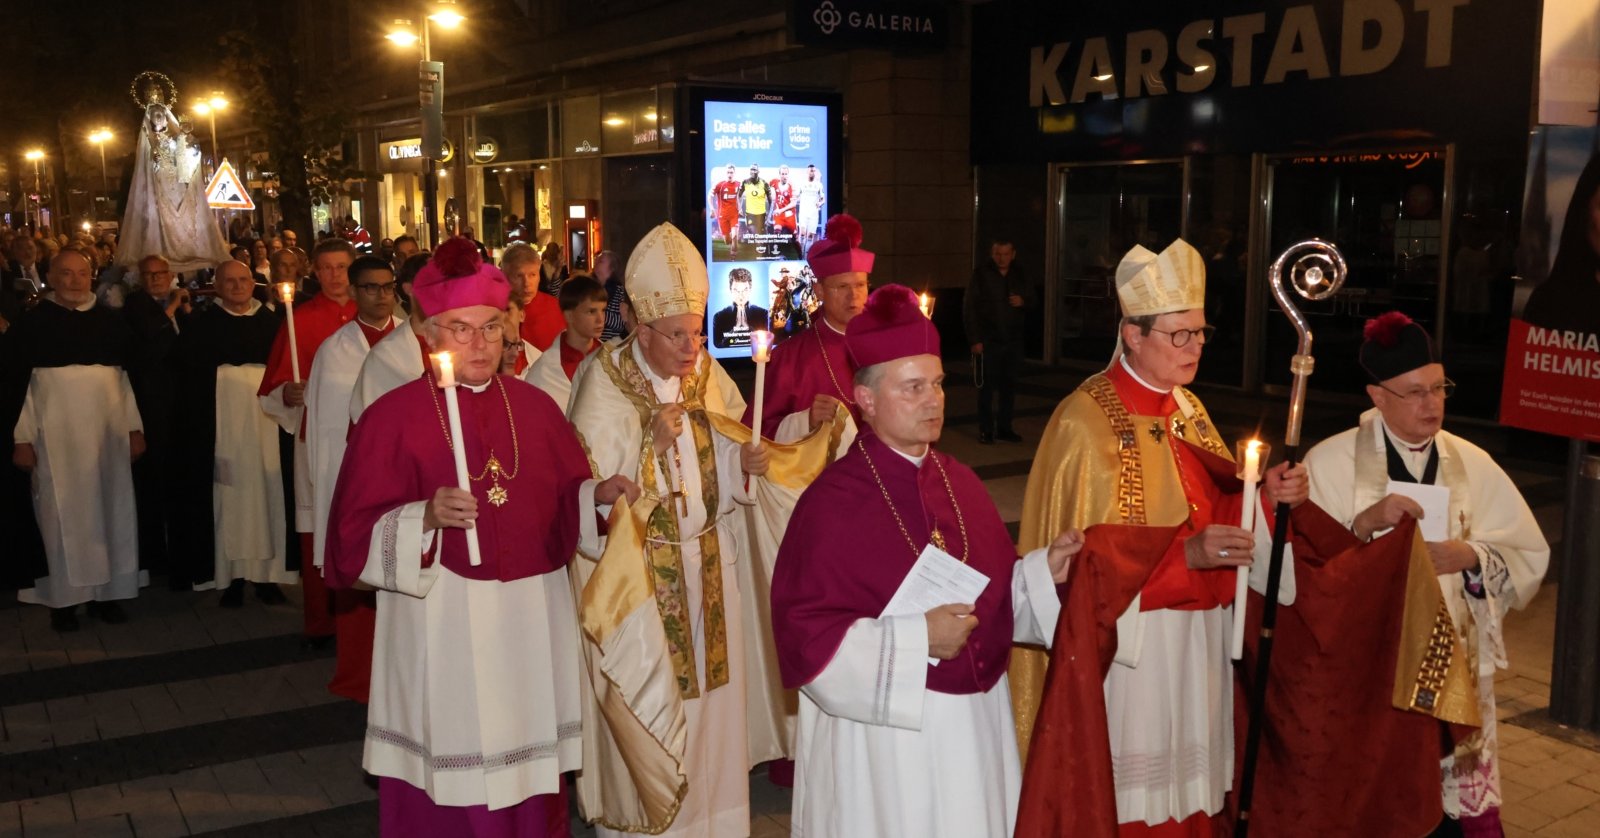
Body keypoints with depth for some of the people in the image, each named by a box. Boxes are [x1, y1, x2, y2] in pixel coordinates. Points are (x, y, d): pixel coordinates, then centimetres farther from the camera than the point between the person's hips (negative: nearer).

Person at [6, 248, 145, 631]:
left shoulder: (111, 321, 6)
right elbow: (16, 382, -2)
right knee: (62, 513, 2)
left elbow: (130, 375, 9)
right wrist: (21, 437, -7)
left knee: (109, 510, 5)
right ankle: (63, 598, 10)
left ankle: (107, 592, 15)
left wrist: (135, 427, 4)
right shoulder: (32, 323, -1)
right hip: (55, 433, -2)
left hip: (108, 431, 2)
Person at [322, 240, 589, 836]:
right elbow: (357, 532, -8)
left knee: (531, 781, 13)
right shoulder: (392, 416, -5)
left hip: (532, 619, 4)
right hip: (440, 625, -3)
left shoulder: (535, 407, 7)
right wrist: (426, 517, -24)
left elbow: (571, 502, 11)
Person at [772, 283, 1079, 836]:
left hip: (980, 720, 6)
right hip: (885, 734, -6)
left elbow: (997, 592, 14)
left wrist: (1045, 569, -4)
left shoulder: (959, 481, 5)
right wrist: (915, 640, -22)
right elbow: (804, 634, -19)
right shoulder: (832, 502, -16)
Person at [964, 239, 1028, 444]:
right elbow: (969, 308, -6)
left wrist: (1023, 301, -6)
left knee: (1009, 385, 7)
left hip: (1013, 340, 4)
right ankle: (985, 430, 6)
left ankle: (1004, 428, 17)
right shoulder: (981, 274, -4)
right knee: (987, 386, -1)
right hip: (988, 340, -4)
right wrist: (975, 340, -11)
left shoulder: (1019, 274, 10)